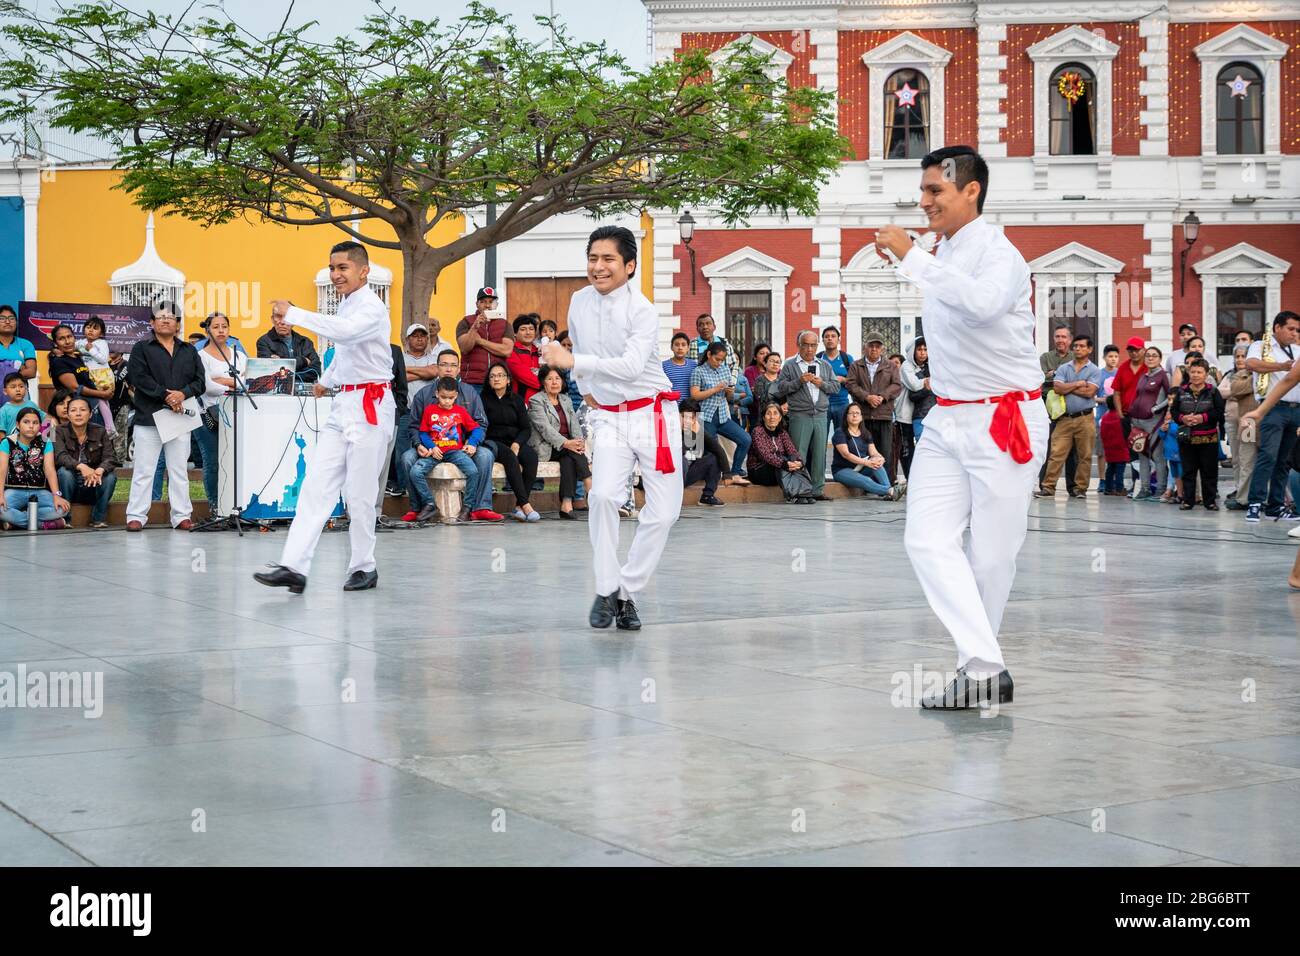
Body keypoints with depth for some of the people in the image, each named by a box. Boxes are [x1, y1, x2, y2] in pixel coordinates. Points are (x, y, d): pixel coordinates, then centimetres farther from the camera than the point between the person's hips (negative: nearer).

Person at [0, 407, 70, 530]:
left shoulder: (45, 443, 3)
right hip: (14, 490, -2)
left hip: (39, 492, 2)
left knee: (62, 509, -28)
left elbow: (50, 469, -8)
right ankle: (43, 524, -20)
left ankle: (16, 519, -15)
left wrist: (56, 495, -24)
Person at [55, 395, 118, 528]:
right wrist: (81, 466, -45)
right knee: (64, 472, -31)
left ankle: (98, 519, -12)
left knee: (110, 477, -26)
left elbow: (109, 458, -12)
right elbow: (60, 456, -25)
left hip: (92, 486, 2)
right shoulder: (60, 432, -7)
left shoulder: (100, 431, 0)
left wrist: (100, 470, -37)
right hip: (69, 487, -2)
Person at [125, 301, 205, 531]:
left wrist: (182, 394, -12)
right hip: (149, 417, -3)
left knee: (179, 470, 6)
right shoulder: (141, 349, 6)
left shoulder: (189, 351, 15)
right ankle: (136, 516, 1)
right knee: (143, 470, -2)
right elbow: (139, 377, -8)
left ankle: (181, 516, 10)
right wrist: (165, 395, -15)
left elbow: (200, 381, 7)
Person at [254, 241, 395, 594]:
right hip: (342, 405, 9)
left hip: (371, 406, -8)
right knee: (317, 485, -2)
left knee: (359, 493, -3)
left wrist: (294, 315, -35)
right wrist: (326, 380, 35)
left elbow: (346, 331, -36)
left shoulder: (372, 308, -13)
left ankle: (364, 567, 13)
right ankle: (294, 567, -8)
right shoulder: (346, 305, 15)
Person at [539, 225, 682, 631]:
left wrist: (572, 362, -32)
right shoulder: (579, 301, 3)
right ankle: (606, 590, -8)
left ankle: (627, 591, 11)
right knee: (603, 495, -21)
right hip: (609, 417, 3)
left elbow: (631, 366, -30)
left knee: (663, 512, -5)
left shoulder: (642, 311, -15)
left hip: (653, 414, -3)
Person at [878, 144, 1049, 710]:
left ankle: (980, 668, 15)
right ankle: (984, 666, -9)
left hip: (1004, 422, -7)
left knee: (991, 556, 0)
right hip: (947, 421, 8)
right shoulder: (941, 258, 13)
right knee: (928, 540, -7)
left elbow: (983, 303, -37)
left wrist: (912, 259, -33)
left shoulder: (998, 254, -14)